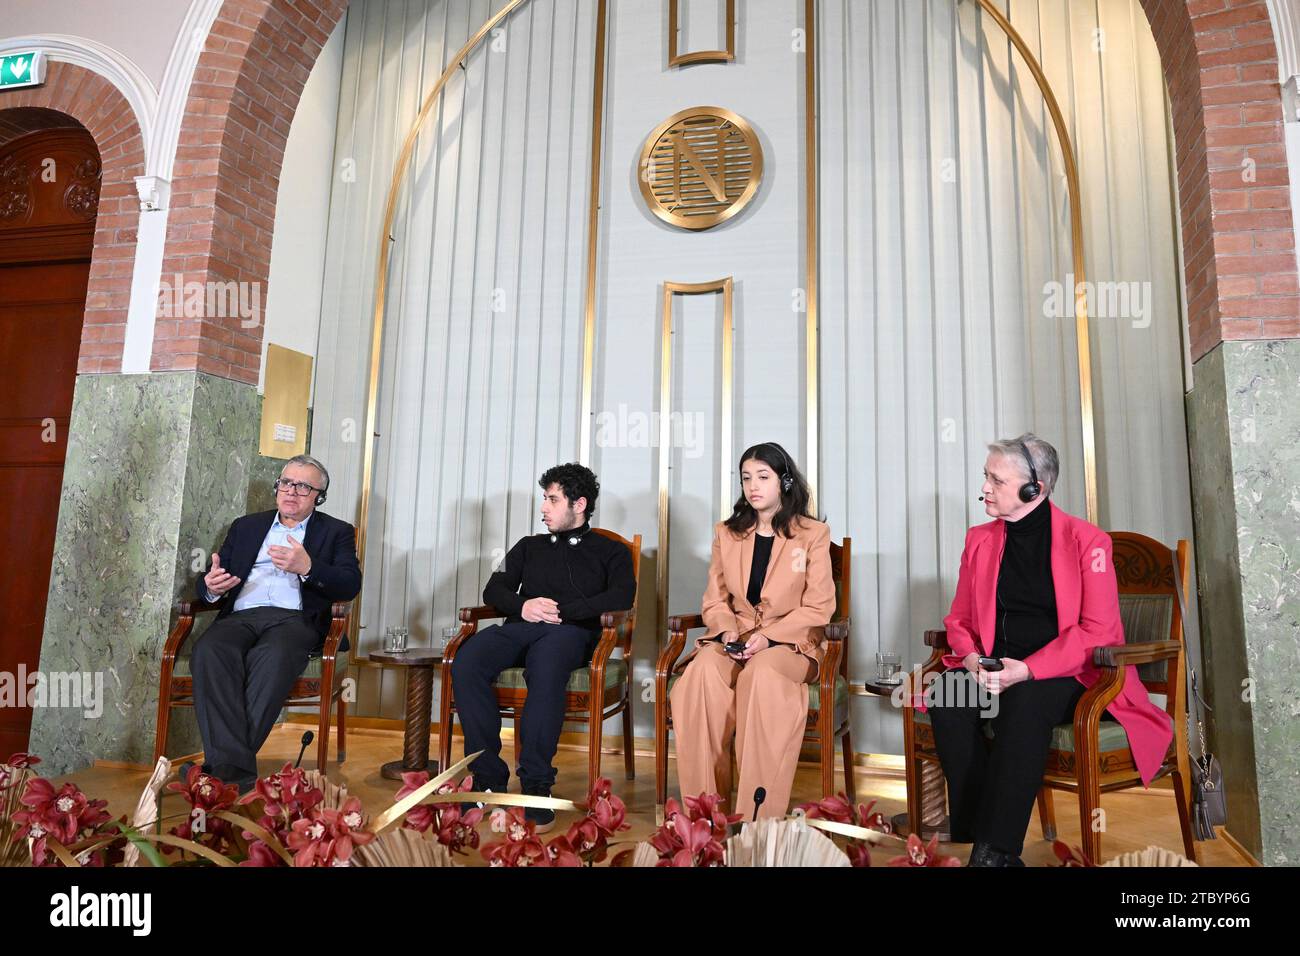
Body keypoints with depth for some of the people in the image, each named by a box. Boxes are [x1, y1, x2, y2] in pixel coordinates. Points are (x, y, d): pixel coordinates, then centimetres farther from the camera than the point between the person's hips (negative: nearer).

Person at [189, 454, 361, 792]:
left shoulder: (336, 532, 18)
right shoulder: (246, 526, 28)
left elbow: (350, 585, 1)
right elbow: (206, 585, 23)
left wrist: (308, 567, -18)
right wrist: (211, 587, -4)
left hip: (296, 618, -3)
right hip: (240, 617, 3)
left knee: (272, 656, -37)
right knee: (208, 652, -32)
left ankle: (222, 764, -34)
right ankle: (235, 771, -38)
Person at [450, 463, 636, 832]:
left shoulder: (610, 551, 19)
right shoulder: (529, 546, 31)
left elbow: (622, 597, 0)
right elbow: (493, 590, 20)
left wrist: (561, 610, -9)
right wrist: (523, 605, -3)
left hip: (571, 632, -3)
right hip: (519, 628, 4)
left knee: (546, 667, -41)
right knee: (466, 660, -31)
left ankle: (536, 786, -34)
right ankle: (489, 778, -24)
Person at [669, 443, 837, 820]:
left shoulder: (813, 534, 2)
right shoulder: (726, 533, 13)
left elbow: (818, 608, -3)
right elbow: (714, 601, 12)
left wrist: (768, 637, -16)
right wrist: (726, 631, -10)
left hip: (790, 641, -3)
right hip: (734, 639, 3)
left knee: (761, 674, -37)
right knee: (702, 673, -31)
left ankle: (759, 810, -30)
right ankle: (706, 803, -24)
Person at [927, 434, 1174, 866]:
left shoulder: (1085, 539, -2)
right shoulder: (980, 539, 12)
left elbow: (1097, 631, -8)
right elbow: (959, 619, 16)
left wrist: (1028, 670, -21)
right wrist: (971, 659, -7)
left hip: (1066, 673, -4)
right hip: (995, 669, 4)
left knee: (1024, 702, -36)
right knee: (946, 698, -27)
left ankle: (996, 850, -29)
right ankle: (973, 835, -20)